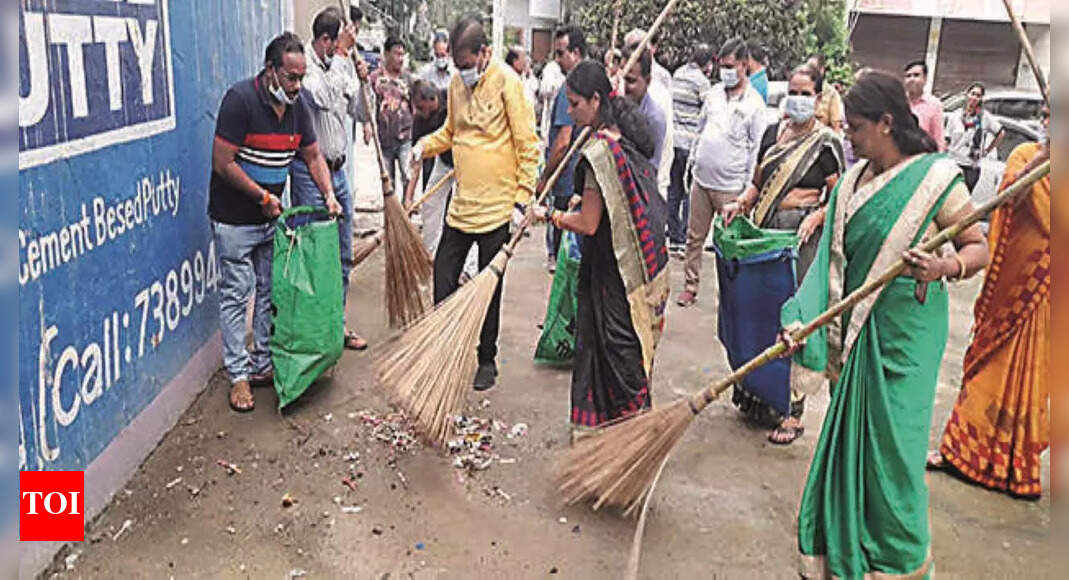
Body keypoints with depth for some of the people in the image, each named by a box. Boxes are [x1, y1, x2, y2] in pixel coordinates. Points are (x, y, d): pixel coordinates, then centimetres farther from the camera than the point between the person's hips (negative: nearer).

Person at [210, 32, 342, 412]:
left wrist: (329, 195, -4)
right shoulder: (240, 99, -20)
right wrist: (263, 197, -15)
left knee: (270, 292, 12)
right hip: (234, 220, -7)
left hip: (271, 216, 7)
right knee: (236, 295, 0)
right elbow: (223, 164, -21)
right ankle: (238, 376, 9)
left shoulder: (297, 106, 1)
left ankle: (263, 365, 25)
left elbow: (313, 156, 11)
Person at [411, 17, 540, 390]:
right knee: (443, 276, 10)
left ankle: (487, 360, 21)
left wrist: (523, 200, -14)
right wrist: (425, 146, 2)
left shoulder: (506, 81, -11)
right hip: (461, 202, 6)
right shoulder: (457, 83, 9)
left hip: (496, 206, -6)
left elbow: (528, 144, -11)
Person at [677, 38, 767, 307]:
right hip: (701, 178, 5)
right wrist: (691, 161, 15)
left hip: (730, 185, -5)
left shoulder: (754, 103, -7)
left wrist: (749, 189, -7)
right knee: (694, 235, 10)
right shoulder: (714, 92, 8)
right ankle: (691, 285, 20)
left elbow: (756, 147, -6)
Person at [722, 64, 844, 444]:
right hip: (766, 229, 6)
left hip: (801, 235, -5)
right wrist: (741, 203, 2)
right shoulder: (773, 133, 13)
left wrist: (816, 217, -19)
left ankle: (792, 411, 2)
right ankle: (758, 396, 23)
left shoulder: (826, 142, -2)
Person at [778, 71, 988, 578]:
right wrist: (803, 322, -5)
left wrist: (945, 267, -28)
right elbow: (833, 262, 5)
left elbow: (979, 248, -5)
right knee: (846, 437, 13)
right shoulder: (852, 181, 8)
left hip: (905, 334, -6)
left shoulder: (935, 176, -8)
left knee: (890, 445, -1)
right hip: (854, 331, 6)